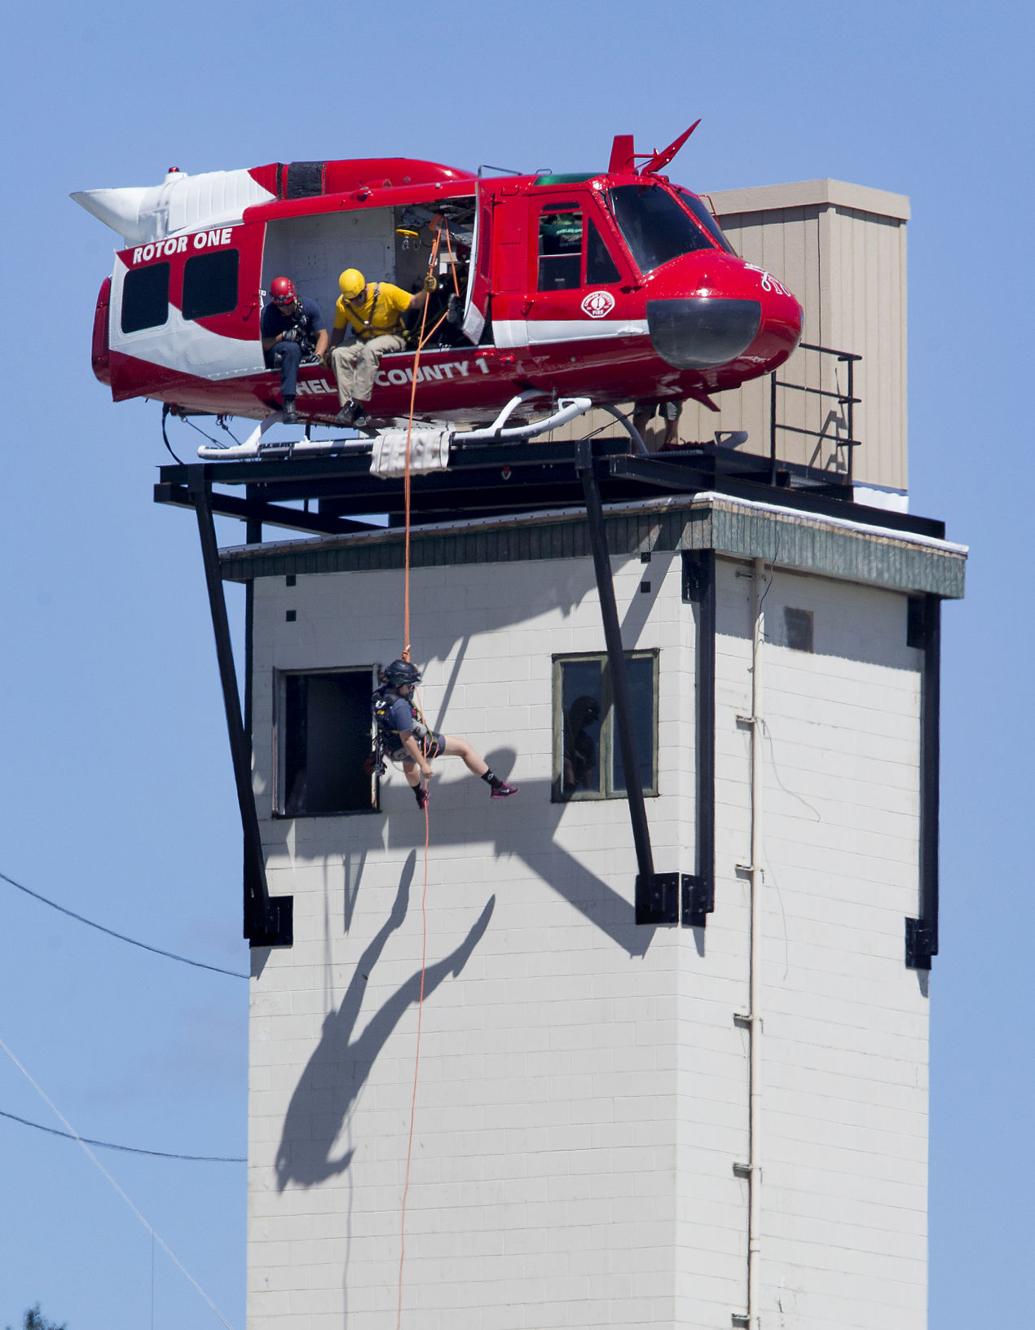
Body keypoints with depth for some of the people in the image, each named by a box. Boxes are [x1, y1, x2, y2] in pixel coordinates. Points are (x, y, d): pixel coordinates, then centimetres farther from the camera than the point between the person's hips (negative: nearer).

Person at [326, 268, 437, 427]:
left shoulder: (386, 292, -17)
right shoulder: (342, 304, -6)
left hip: (391, 338, -4)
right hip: (363, 341, 4)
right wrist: (332, 348, -7)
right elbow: (339, 329, 9)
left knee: (369, 350, -37)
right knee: (339, 354, -24)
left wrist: (426, 291, -31)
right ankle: (348, 405, -31)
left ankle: (357, 403, -40)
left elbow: (414, 303, -12)